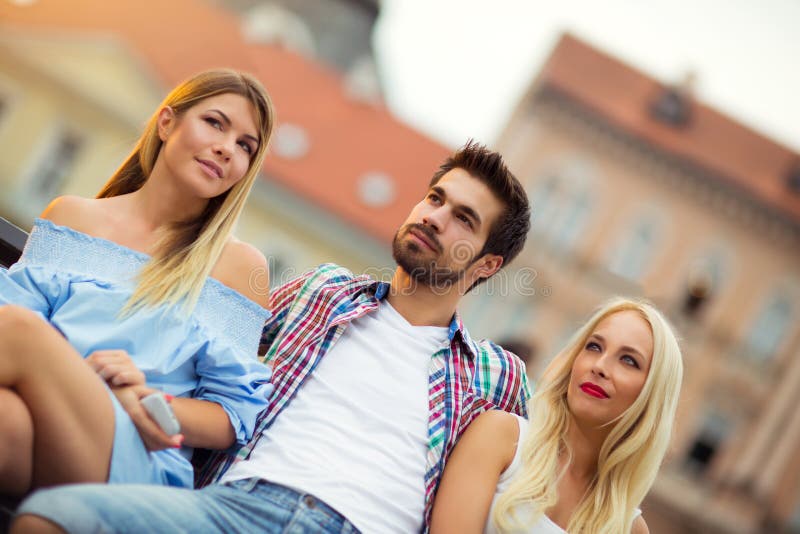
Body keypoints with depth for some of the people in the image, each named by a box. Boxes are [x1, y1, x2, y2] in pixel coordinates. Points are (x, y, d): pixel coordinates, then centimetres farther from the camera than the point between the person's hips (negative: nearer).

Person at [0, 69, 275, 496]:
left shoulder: (241, 265, 14)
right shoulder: (72, 216, 20)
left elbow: (235, 418, 12)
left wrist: (146, 402, -10)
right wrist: (111, 398, -12)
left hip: (139, 461, -1)